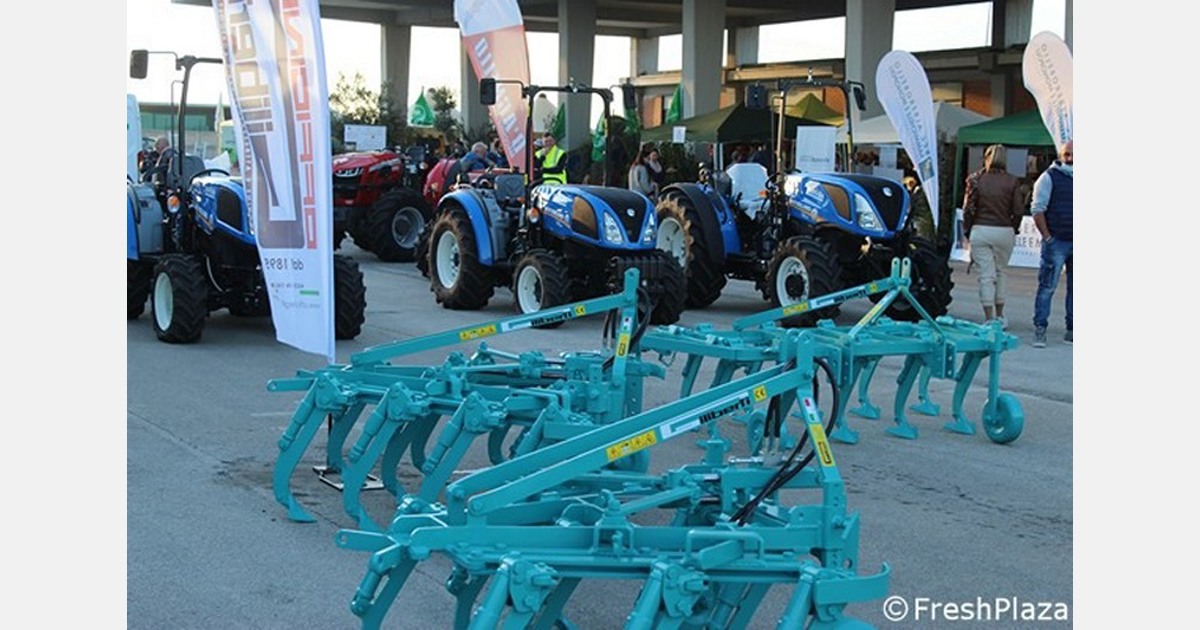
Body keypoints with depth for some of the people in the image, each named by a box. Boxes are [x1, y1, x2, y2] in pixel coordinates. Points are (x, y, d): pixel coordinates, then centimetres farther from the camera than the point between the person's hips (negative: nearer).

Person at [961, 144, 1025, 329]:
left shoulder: (976, 179, -1)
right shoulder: (1012, 181, -1)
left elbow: (968, 208, -2)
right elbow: (1018, 210, -3)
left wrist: (967, 231, 8)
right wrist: (1014, 230, 12)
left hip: (980, 230, 0)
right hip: (1004, 231, 1)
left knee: (986, 275, 3)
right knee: (1002, 272, 18)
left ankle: (989, 319, 2)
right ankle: (999, 316, 25)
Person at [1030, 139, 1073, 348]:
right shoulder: (1049, 177, -2)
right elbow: (1037, 209, -5)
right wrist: (1047, 237, -10)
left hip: (1076, 244, 5)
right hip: (1056, 242, -5)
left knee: (1075, 288, 8)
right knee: (1047, 286, -6)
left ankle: (1071, 330, 16)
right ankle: (1039, 330, -3)